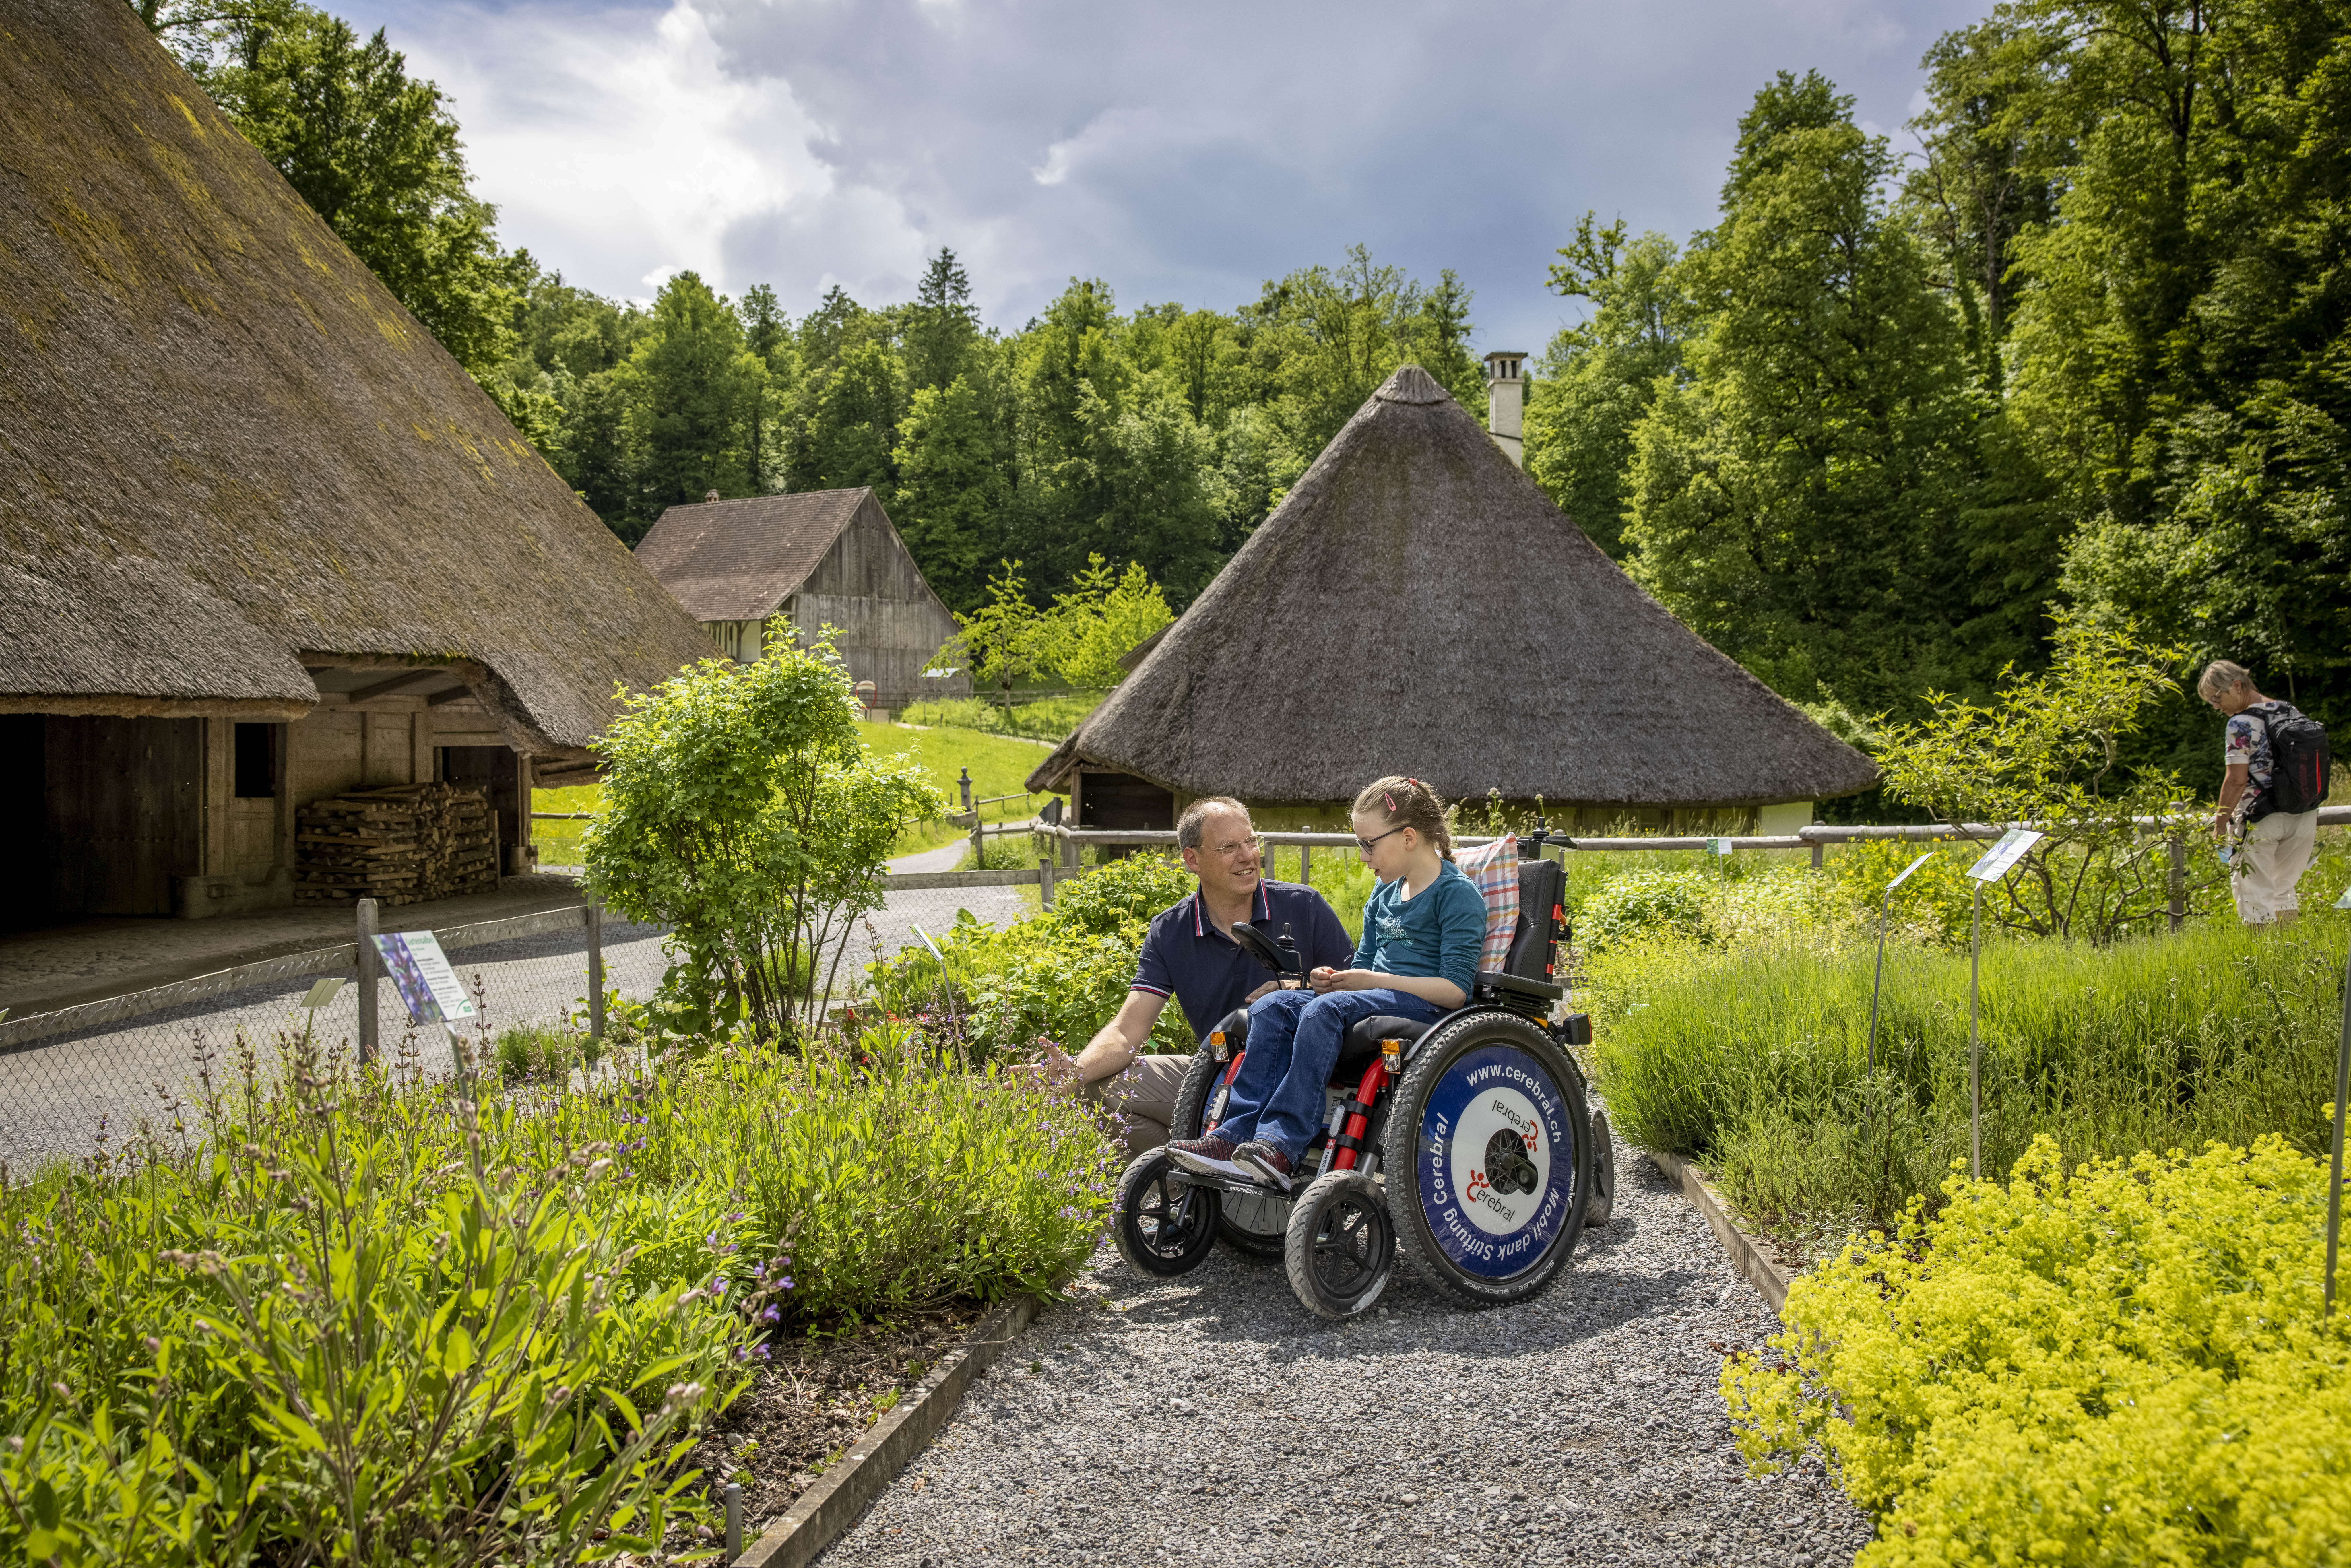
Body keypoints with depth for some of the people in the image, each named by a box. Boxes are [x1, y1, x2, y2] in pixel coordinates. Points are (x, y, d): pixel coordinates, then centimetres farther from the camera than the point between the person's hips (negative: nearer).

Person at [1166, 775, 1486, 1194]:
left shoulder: (1457, 894, -6)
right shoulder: (1384, 896, 19)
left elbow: (1455, 990, -14)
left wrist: (1375, 981, -16)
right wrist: (1337, 979, 2)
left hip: (1428, 1007, -8)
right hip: (1375, 999, 8)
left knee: (1325, 1010, -34)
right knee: (1271, 1007, -16)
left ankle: (1282, 1147, -40)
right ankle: (1236, 1137, -28)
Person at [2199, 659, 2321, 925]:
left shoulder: (2240, 724, -12)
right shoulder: (2291, 712, 10)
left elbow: (2237, 780, -17)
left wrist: (2221, 820, -7)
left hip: (2262, 821, -7)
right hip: (2304, 817, 7)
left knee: (2255, 893, 1)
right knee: (2283, 888, 19)